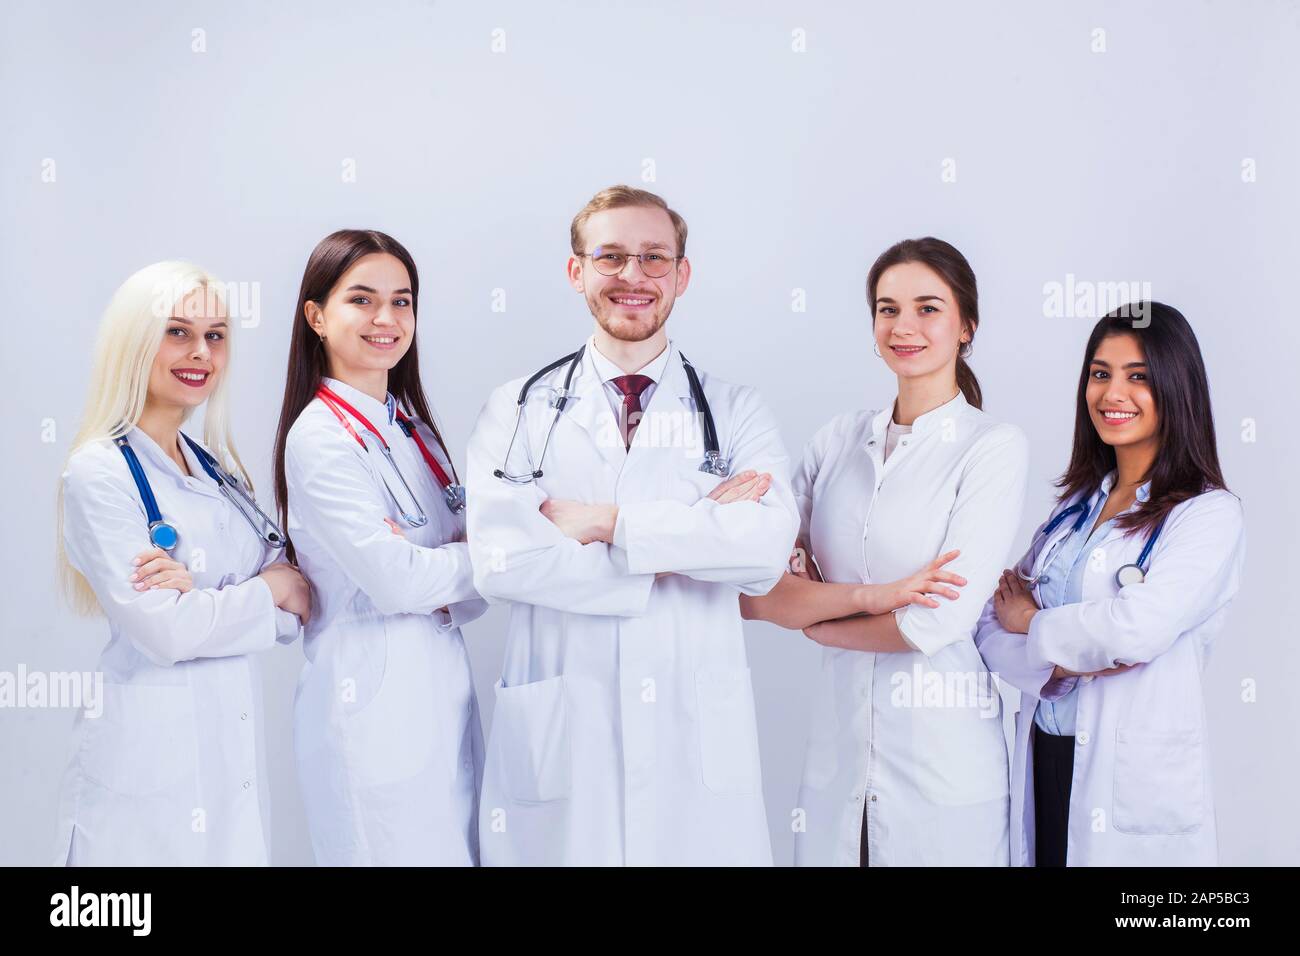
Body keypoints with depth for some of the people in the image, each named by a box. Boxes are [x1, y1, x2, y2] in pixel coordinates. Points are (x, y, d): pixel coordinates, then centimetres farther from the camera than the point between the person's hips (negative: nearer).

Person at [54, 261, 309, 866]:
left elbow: (296, 605, 3)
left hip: (235, 747, 6)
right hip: (151, 761, -6)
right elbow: (164, 629, -19)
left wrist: (205, 594, -16)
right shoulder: (99, 473, -11)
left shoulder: (217, 469, 10)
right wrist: (273, 588, -6)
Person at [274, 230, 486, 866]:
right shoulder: (319, 438, -12)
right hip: (374, 698, -7)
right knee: (402, 853, -1)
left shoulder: (411, 425, 11)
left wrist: (447, 587, -13)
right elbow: (395, 579, -19)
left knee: (459, 849, 12)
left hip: (444, 681, 7)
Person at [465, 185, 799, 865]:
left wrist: (603, 521, -14)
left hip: (699, 740, 1)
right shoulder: (518, 411, 5)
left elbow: (767, 548, -11)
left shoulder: (736, 413, 6)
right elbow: (500, 562, -11)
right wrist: (699, 536, -10)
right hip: (557, 739, 0)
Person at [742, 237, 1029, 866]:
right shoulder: (838, 439, 5)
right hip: (838, 748, 4)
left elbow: (937, 623, -16)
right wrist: (868, 596, -16)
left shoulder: (994, 447, -7)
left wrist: (807, 611, -4)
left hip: (942, 763, -4)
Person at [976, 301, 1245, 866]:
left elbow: (1136, 629, -24)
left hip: (1136, 786, -5)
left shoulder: (1209, 515, -9)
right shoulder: (1076, 506, 10)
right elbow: (991, 623, 4)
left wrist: (1032, 624, -7)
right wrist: (1060, 663, -15)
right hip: (1042, 762, 5)